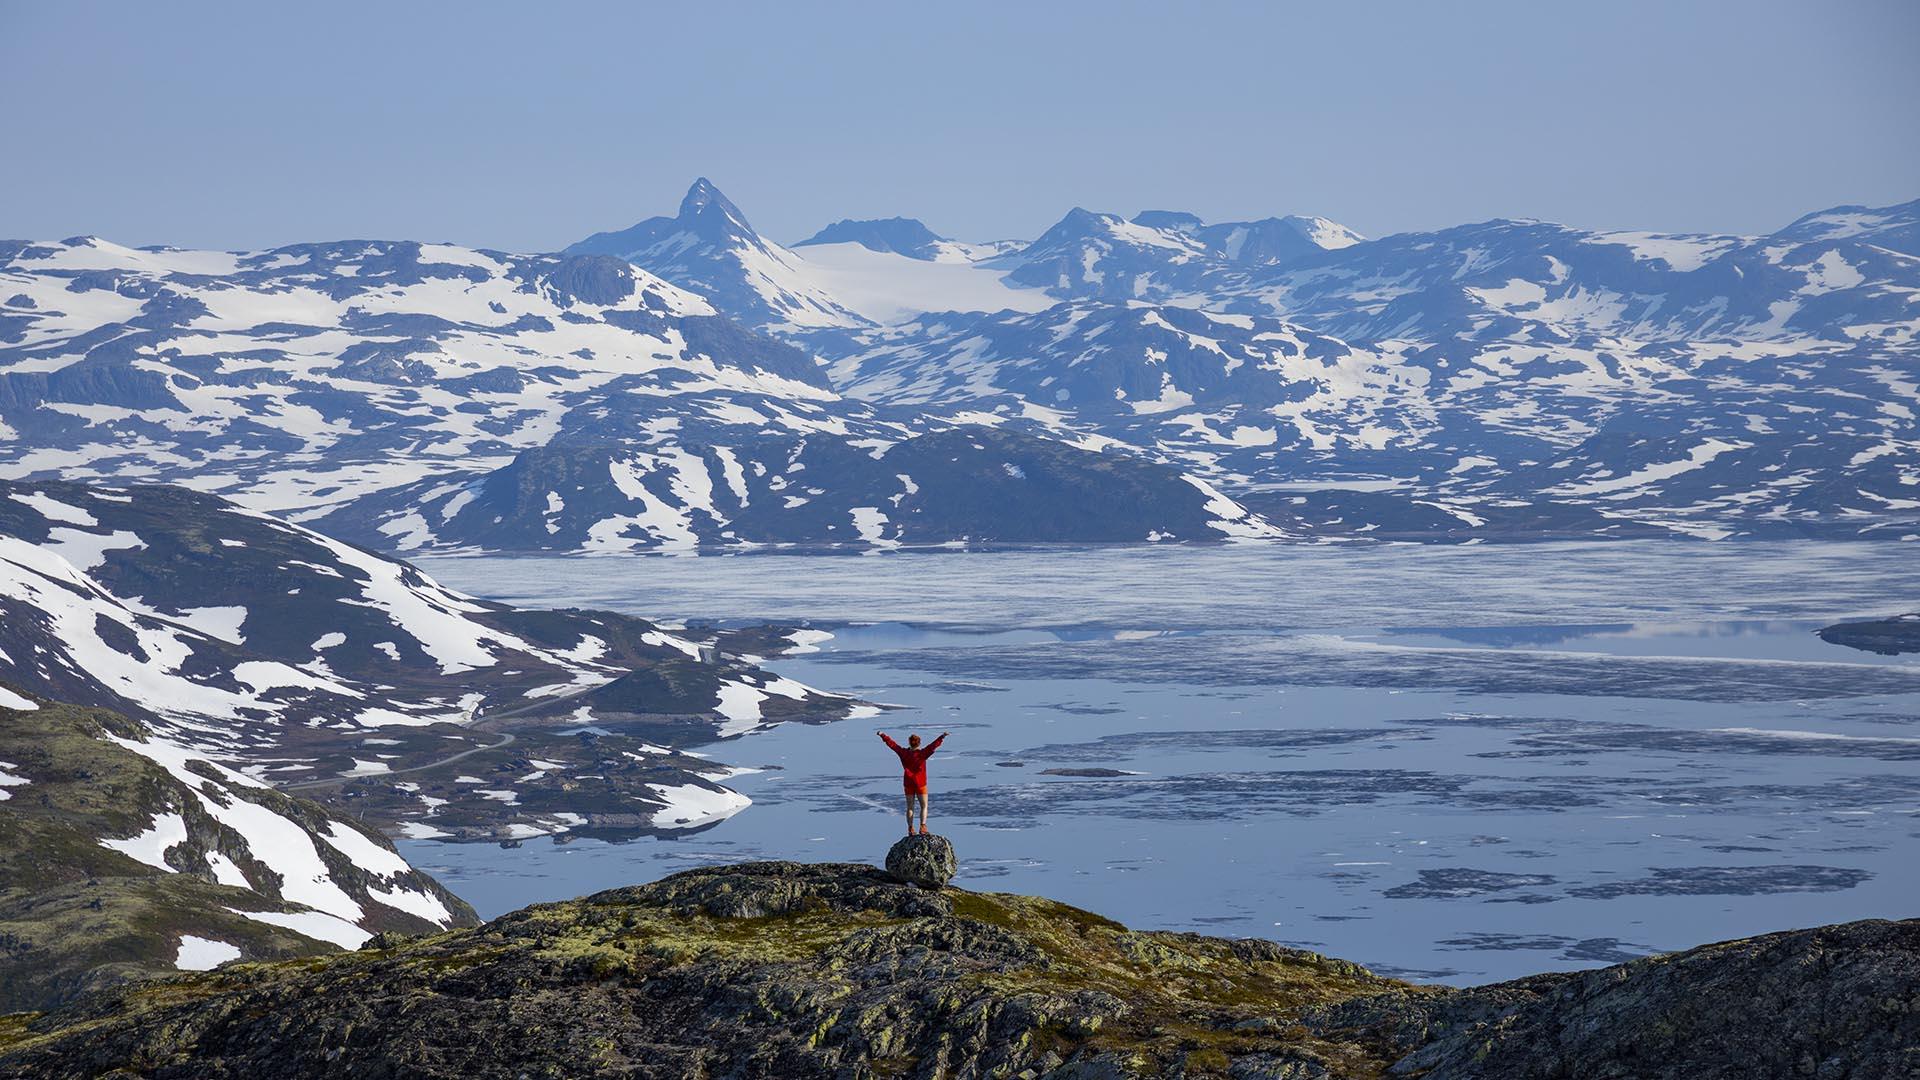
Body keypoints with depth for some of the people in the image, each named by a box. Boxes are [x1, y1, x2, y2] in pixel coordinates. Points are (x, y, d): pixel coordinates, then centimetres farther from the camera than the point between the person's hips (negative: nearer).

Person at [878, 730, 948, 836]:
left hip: (908, 784, 3)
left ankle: (910, 828, 8)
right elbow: (933, 746, -24)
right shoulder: (922, 753, -15)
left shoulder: (904, 752, -6)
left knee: (910, 807, 11)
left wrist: (882, 735, 12)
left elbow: (892, 744, 2)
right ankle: (922, 826, -10)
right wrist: (942, 737, -27)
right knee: (924, 807, 6)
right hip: (920, 784, -3)